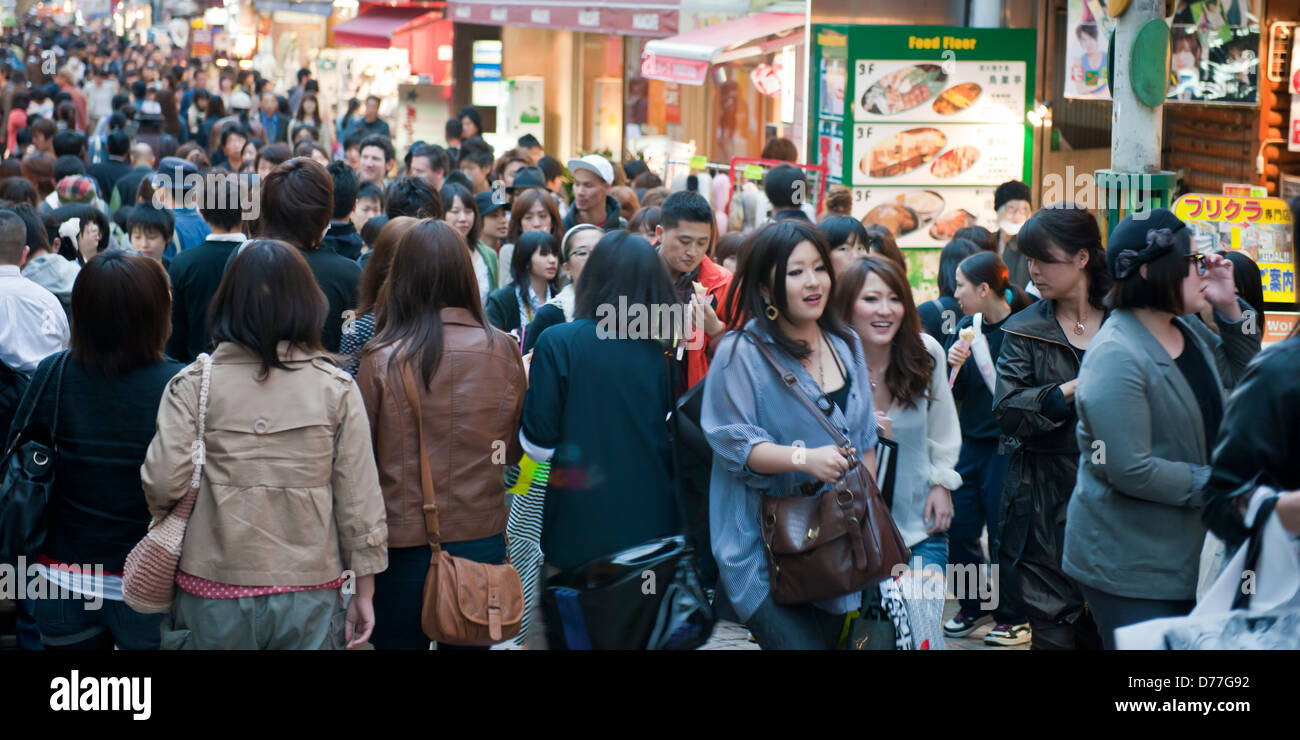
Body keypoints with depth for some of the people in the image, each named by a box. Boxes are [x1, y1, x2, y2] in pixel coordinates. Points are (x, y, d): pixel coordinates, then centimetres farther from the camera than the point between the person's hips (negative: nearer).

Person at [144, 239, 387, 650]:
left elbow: (163, 481, -12)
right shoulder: (337, 388, -2)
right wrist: (364, 590, 7)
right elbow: (360, 499, -1)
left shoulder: (192, 385, -4)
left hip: (213, 603, 0)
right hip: (308, 600, 0)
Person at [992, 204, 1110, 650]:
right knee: (1054, 630, -2)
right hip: (1047, 507, -1)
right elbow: (1007, 412, -8)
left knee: (1104, 631, 4)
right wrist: (1078, 388, -18)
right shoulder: (1024, 331, 5)